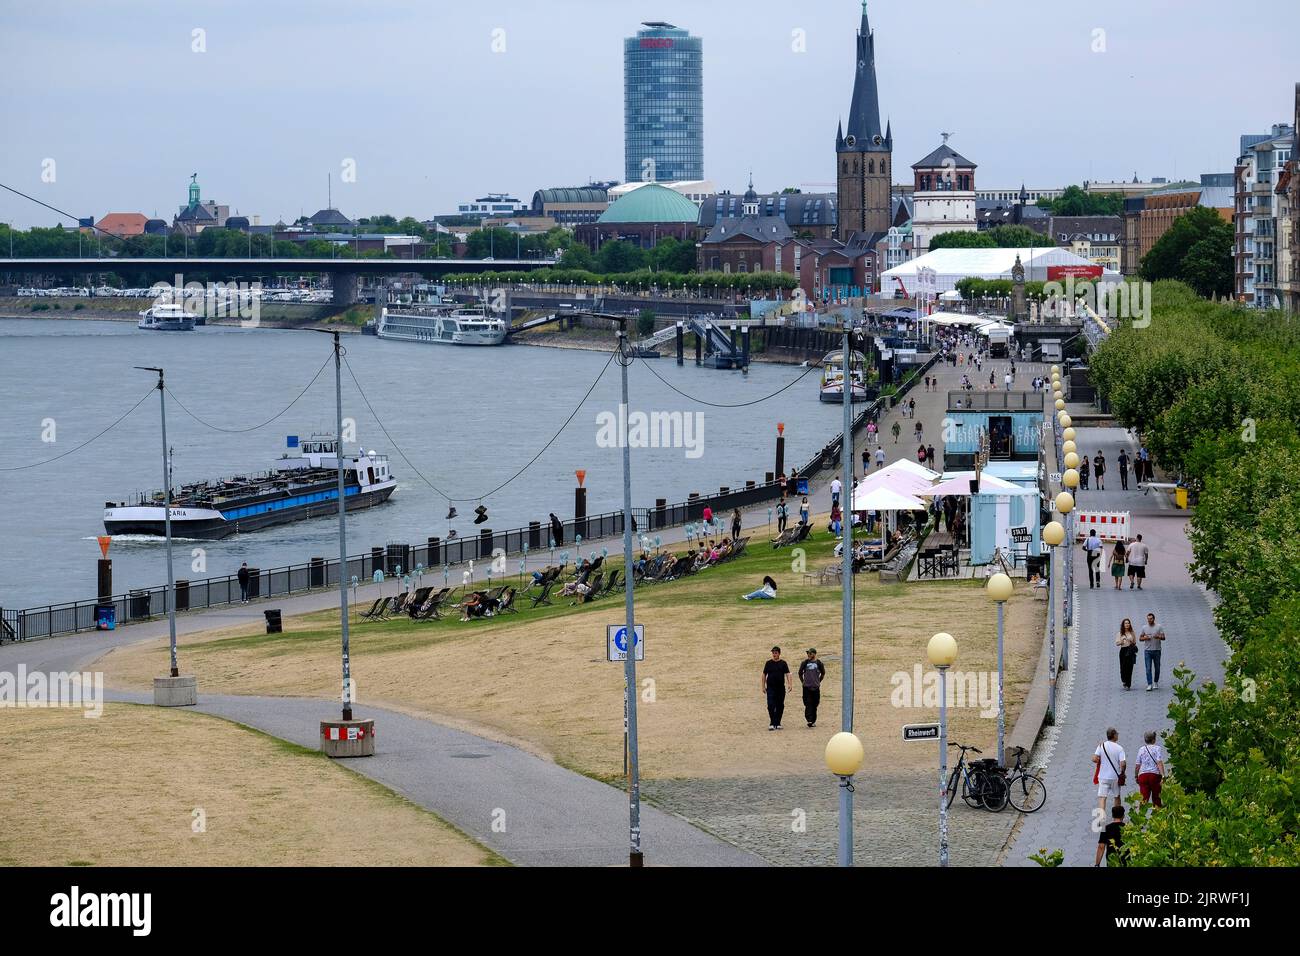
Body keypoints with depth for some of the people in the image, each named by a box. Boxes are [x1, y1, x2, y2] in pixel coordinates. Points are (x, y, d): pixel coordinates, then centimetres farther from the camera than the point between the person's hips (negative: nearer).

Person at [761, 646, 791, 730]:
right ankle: (772, 723, -7)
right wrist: (763, 686, 5)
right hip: (771, 687, -1)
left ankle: (777, 723, 14)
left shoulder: (783, 663, 5)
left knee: (780, 706, 5)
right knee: (771, 705, -11)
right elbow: (764, 675, 10)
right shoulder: (768, 663, 6)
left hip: (781, 688, 1)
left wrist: (789, 684, -17)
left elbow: (787, 674, -2)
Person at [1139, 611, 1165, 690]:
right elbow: (1140, 638, 9)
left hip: (1157, 650, 0)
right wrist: (1145, 638, -13)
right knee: (1148, 668, -7)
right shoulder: (1144, 627, 7)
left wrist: (1158, 637, -23)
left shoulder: (1159, 627, 2)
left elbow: (1163, 638, -1)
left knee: (1157, 668, 8)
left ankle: (1156, 683, 24)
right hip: (1147, 651, 0)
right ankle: (1149, 685, -9)